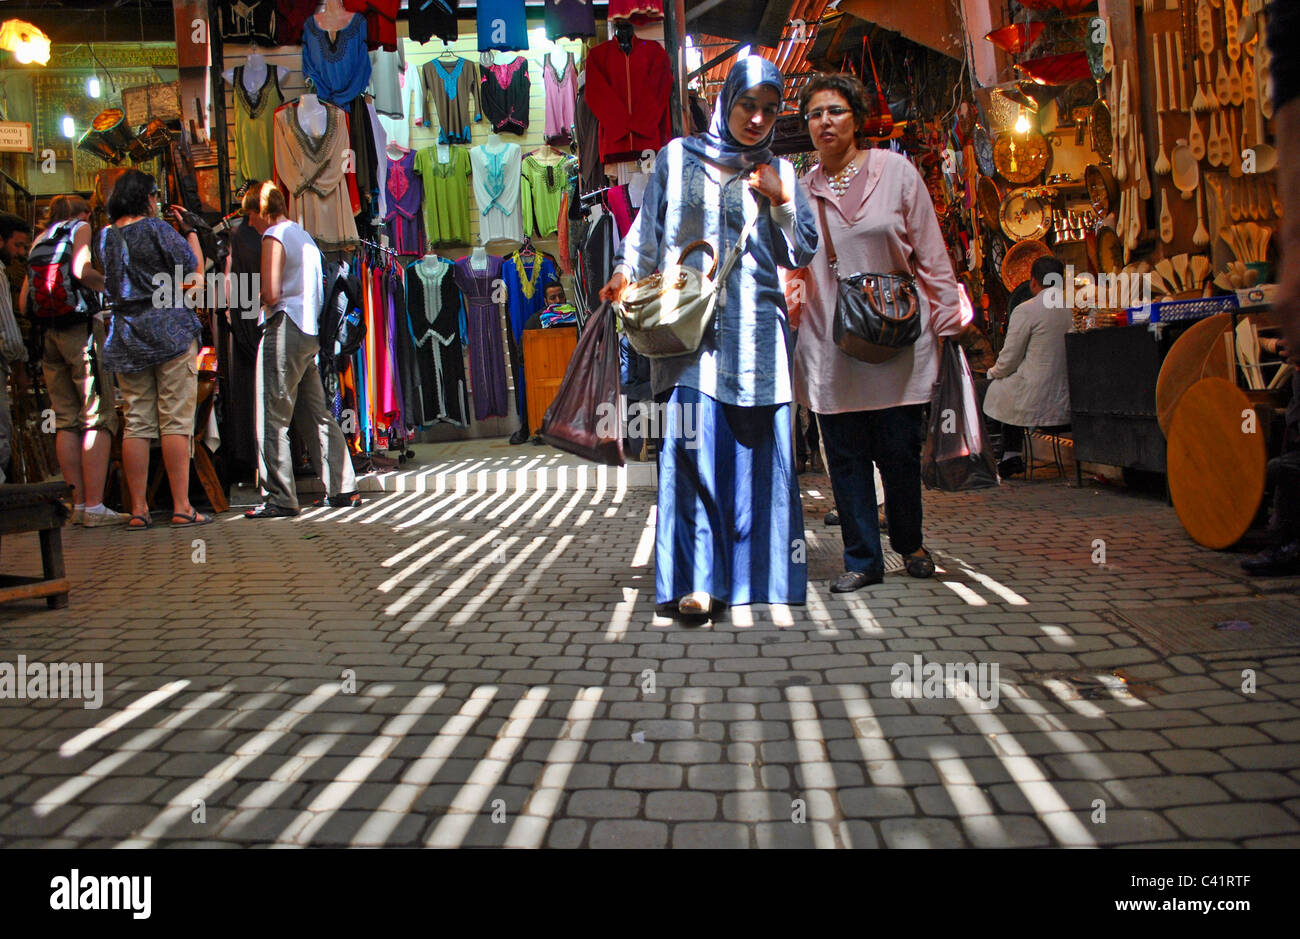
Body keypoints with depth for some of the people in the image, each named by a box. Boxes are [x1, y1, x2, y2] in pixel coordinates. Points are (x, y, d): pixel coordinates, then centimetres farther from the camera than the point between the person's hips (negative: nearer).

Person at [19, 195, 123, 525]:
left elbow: (23, 303, 17)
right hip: (81, 328, -7)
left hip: (47, 334, 7)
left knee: (67, 421, 7)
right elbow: (82, 271, -16)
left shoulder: (39, 241, 23)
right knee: (98, 418, -8)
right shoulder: (81, 228, 6)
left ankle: (77, 504, 6)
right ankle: (94, 506, -14)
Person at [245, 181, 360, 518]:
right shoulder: (305, 236, 21)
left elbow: (271, 294, -16)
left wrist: (258, 303, 6)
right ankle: (342, 489, 11)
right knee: (317, 414, 11)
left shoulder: (274, 237, -6)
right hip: (310, 332, 9)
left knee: (272, 419, -6)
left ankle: (279, 499, -5)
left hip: (284, 329, -9)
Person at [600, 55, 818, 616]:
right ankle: (699, 577, -11)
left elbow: (802, 254, 14)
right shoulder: (679, 158, 12)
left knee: (761, 448, -1)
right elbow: (648, 228, 11)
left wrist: (780, 202, 1)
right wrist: (626, 273, -5)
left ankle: (760, 567, 10)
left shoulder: (779, 174, 16)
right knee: (693, 443, -13)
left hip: (756, 329, 2)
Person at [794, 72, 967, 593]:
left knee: (900, 450, 3)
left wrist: (948, 319, 1)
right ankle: (862, 559, 16)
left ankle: (910, 543, 27)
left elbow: (930, 253, 5)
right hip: (830, 344, 1)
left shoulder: (896, 171, 5)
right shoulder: (800, 192, 8)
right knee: (846, 456, 2)